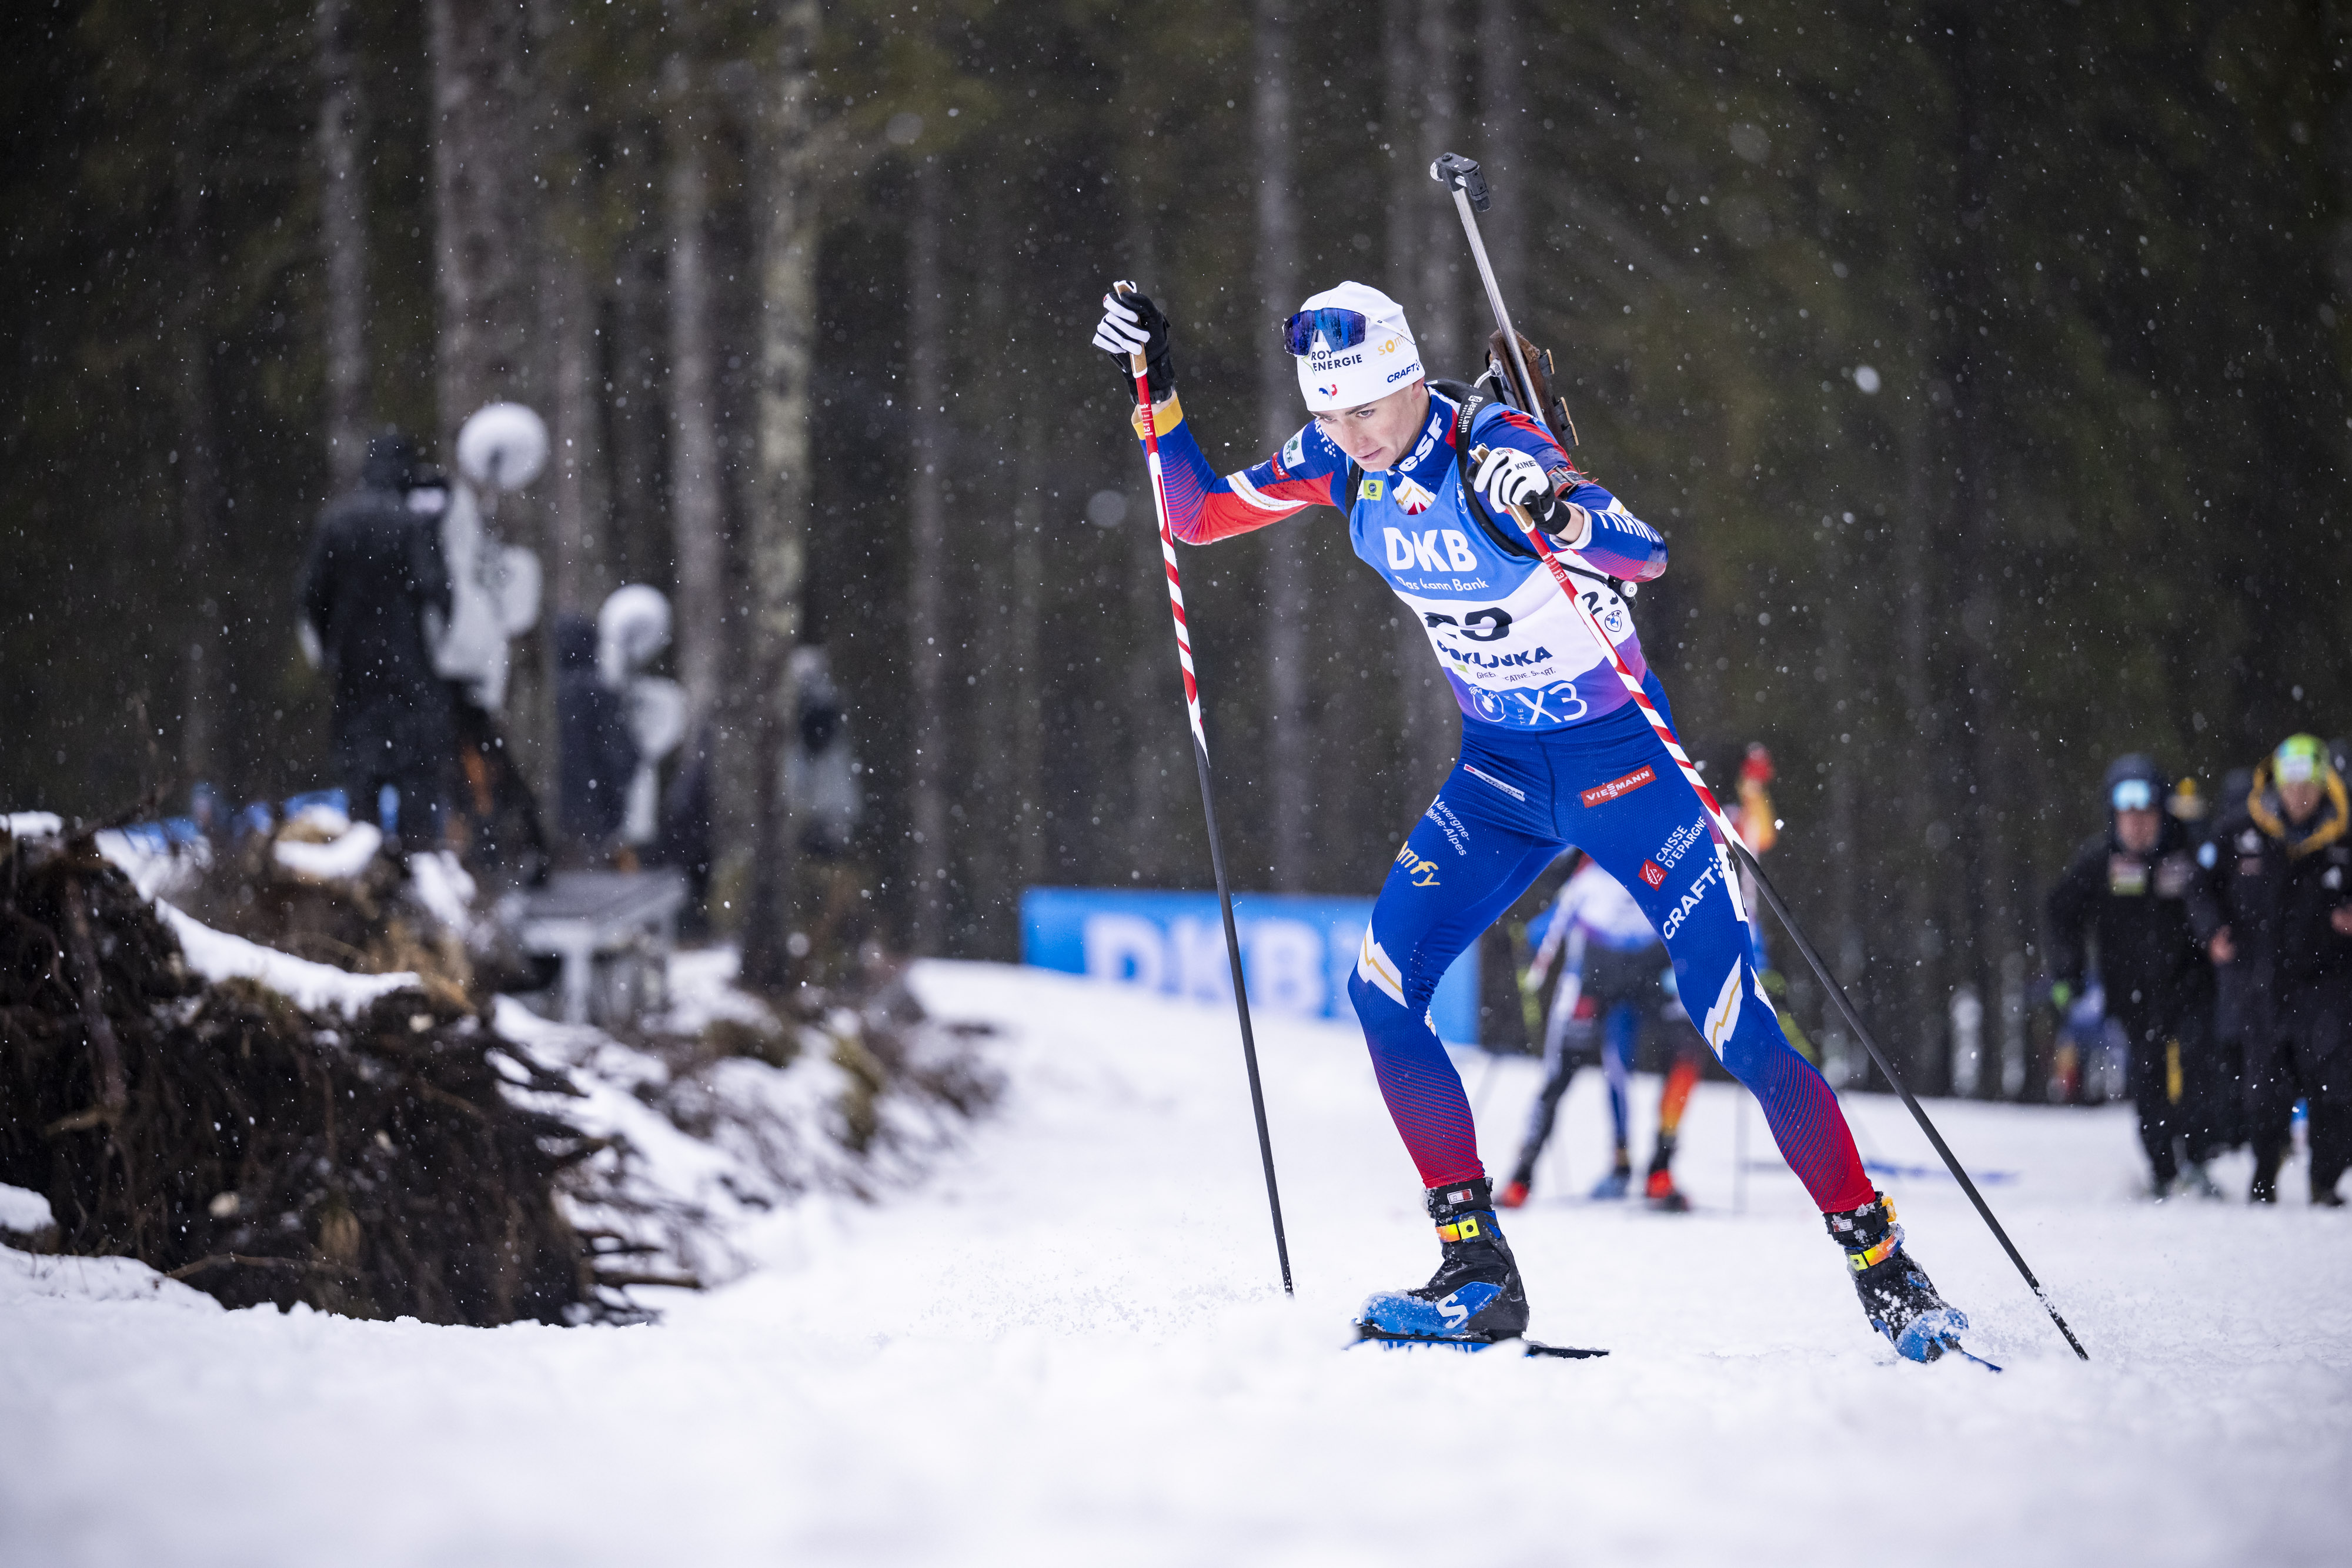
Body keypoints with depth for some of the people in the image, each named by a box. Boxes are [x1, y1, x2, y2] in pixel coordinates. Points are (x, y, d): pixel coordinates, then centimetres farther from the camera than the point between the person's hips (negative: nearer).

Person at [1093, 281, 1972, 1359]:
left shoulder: (1495, 450, -24)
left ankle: (1883, 1269, 1)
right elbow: (1199, 514, 6)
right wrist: (1156, 391, -7)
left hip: (1621, 756, -6)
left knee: (1739, 1022, -11)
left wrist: (1558, 516, -55)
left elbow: (1645, 553, -35)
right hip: (1499, 772, 6)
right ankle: (1479, 1275, -6)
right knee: (1380, 986, -12)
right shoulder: (1337, 461, -5)